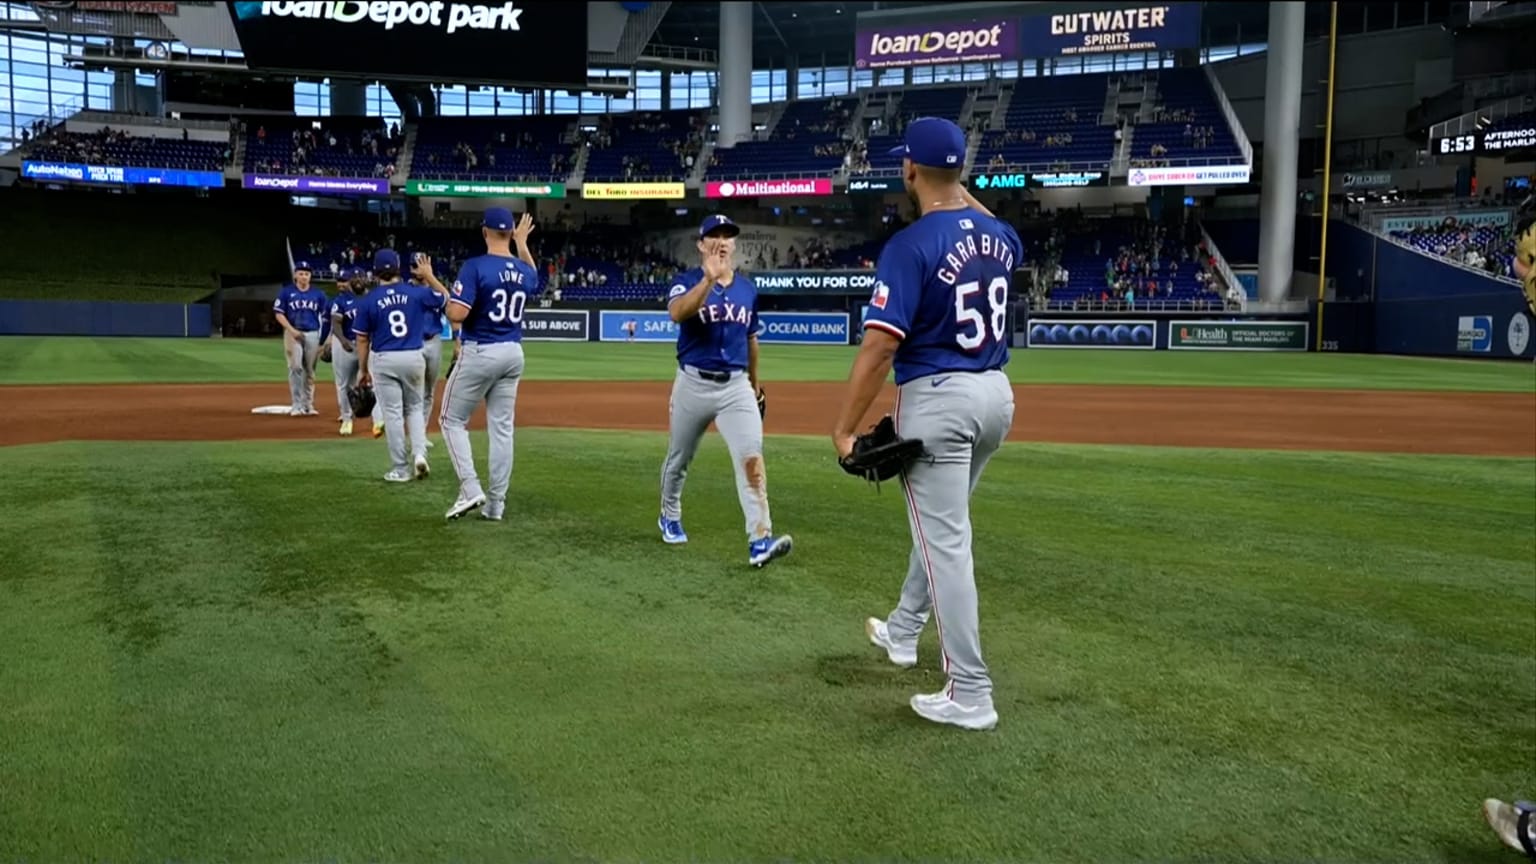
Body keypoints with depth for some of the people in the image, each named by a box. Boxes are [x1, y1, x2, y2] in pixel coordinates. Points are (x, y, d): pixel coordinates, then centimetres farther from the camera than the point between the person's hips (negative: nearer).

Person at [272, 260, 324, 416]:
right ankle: (296, 405, -3)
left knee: (310, 370, 6)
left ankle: (308, 405, 14)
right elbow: (278, 313, 0)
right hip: (293, 334, -2)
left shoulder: (318, 294, 7)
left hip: (313, 334, 2)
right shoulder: (286, 292, 1)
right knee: (295, 368, -7)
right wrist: (291, 330, -12)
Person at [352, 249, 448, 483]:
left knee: (393, 413, 3)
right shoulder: (417, 293, -3)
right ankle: (419, 454, -1)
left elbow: (362, 339, -1)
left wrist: (363, 369, 9)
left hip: (384, 361, -2)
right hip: (413, 358, 2)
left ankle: (400, 469, 7)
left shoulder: (367, 301, -4)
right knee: (414, 408, 19)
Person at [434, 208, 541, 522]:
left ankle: (470, 489, -4)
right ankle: (496, 504, 11)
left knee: (452, 420, 9)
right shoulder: (525, 270, 4)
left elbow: (456, 314, -21)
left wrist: (450, 299, 1)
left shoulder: (475, 266, -14)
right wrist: (523, 243, 33)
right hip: (513, 353, 5)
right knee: (502, 428, 8)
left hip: (479, 352, -5)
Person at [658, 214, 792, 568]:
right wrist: (709, 278, -42)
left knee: (751, 457, -16)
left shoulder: (747, 288, 6)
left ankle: (760, 541, -21)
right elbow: (677, 313, -30)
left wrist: (754, 382, 23)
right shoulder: (687, 281, -7)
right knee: (679, 459, 16)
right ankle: (669, 517, 42)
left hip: (736, 386, 2)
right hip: (693, 384, -2)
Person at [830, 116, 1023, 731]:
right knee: (941, 523, 25)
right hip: (996, 394, 8)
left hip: (937, 399, -8)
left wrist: (844, 428, -18)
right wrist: (959, 192, 25)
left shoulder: (910, 245, -16)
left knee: (946, 542, -3)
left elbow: (879, 345, -22)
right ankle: (903, 632, 43)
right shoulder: (1000, 236, 4)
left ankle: (970, 695, 1)